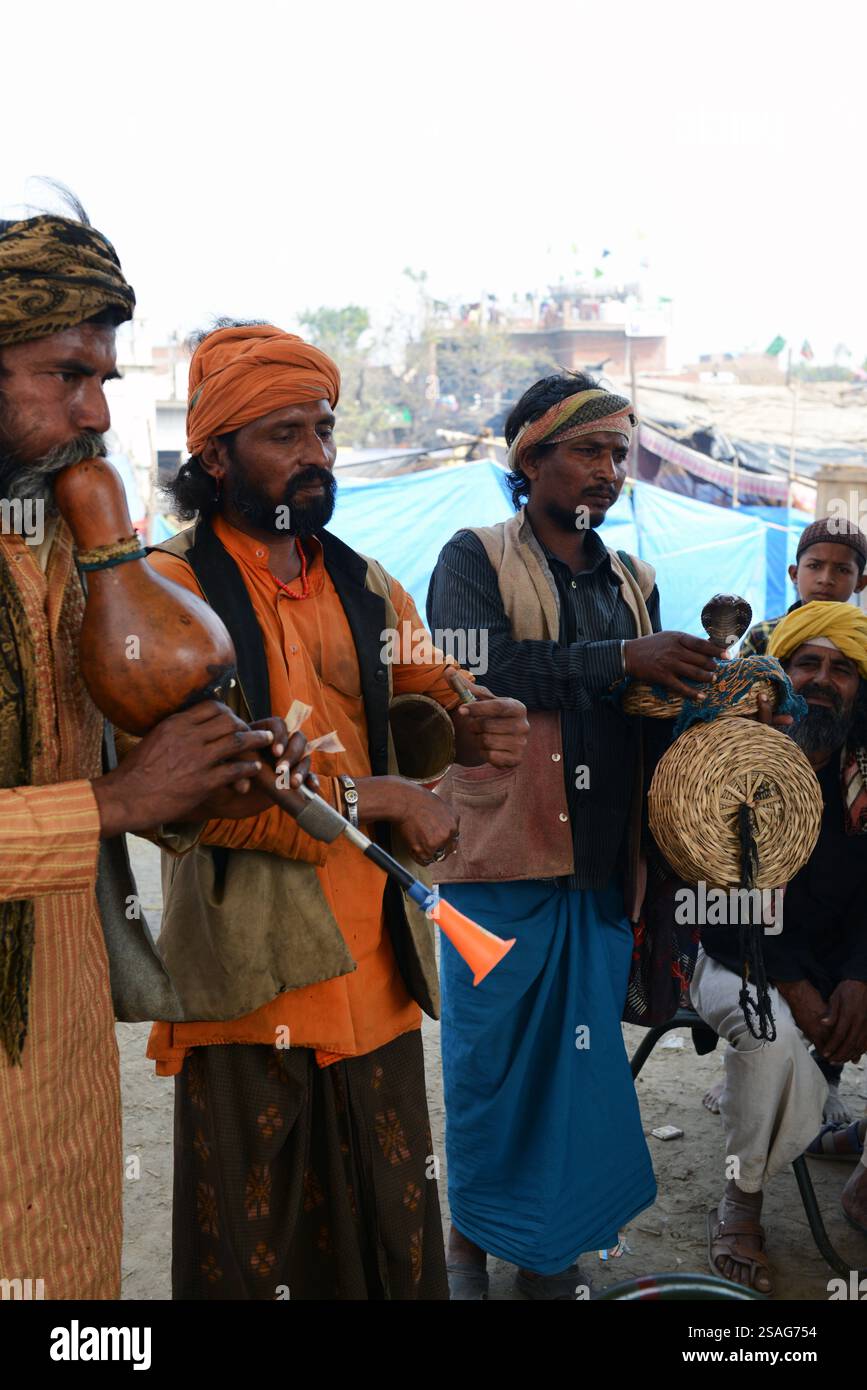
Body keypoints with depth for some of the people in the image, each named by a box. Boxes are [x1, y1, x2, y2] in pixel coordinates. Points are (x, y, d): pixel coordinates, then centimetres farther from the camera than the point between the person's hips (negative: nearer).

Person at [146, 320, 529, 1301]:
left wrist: (464, 729, -4)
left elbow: (425, 697, 21)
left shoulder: (367, 588, 13)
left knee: (394, 1236, 14)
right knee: (252, 1254, 7)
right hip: (248, 982, -5)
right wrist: (362, 795, -18)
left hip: (375, 971, 5)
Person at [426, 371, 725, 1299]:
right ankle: (473, 1236, 25)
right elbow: (471, 664, -19)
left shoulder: (632, 581, 16)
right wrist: (622, 658, -20)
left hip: (599, 870, 5)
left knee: (582, 1061, 9)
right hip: (500, 859, -4)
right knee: (490, 1057, 4)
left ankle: (551, 1251, 25)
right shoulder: (475, 559, -1)